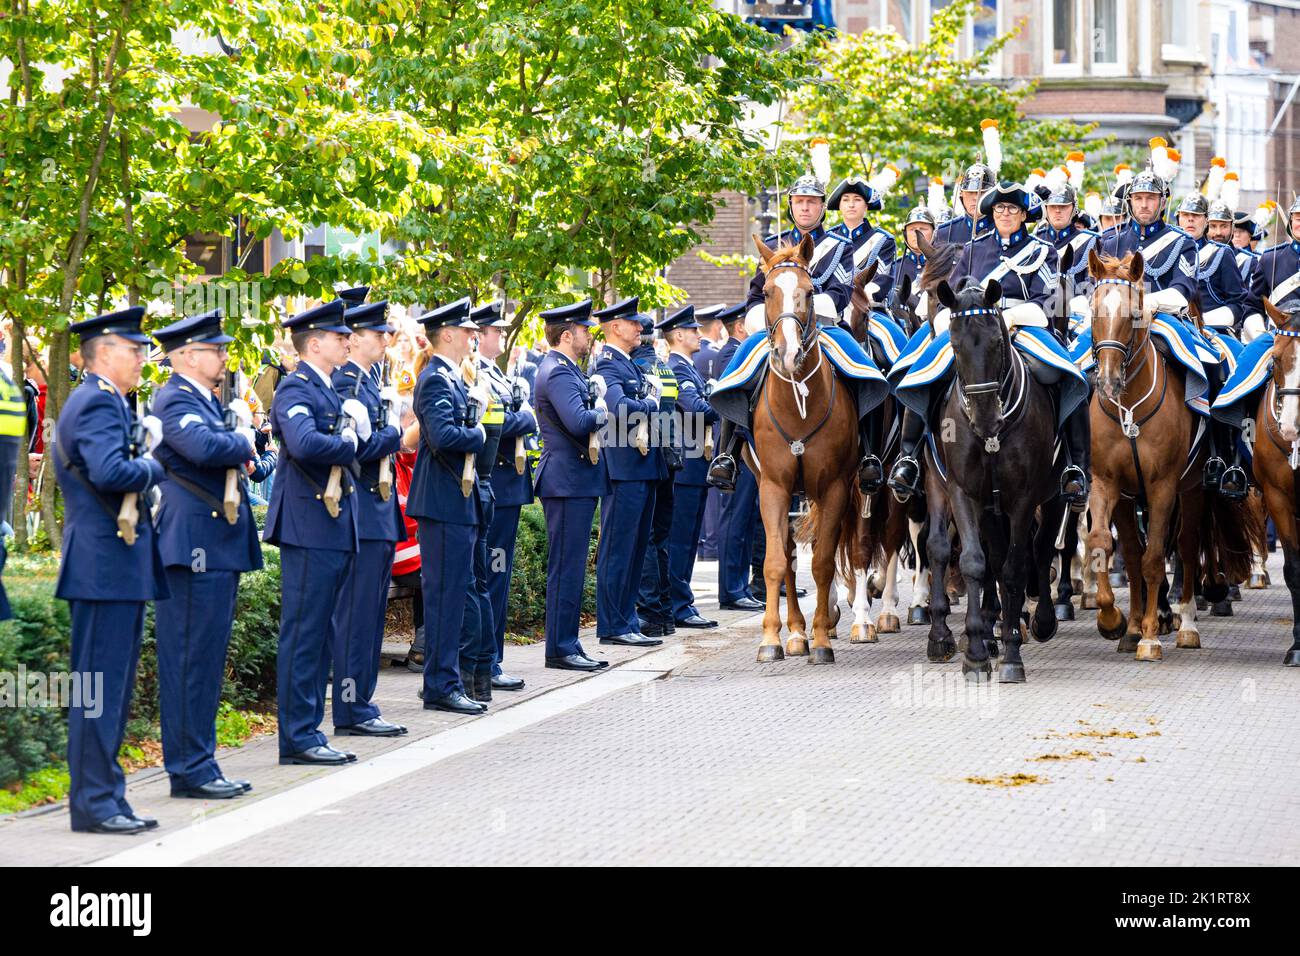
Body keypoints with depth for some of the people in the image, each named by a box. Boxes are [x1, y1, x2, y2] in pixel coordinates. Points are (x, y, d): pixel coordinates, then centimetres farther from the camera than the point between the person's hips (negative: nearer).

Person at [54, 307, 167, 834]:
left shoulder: (101, 401, 20)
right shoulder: (99, 402, -14)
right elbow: (110, 472, -29)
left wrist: (142, 447, 2)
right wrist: (151, 465, -11)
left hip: (116, 566, 11)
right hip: (107, 566, -11)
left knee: (112, 689, 13)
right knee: (99, 688, -7)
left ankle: (104, 797, 17)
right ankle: (93, 803, -5)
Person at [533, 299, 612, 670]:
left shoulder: (567, 369, 17)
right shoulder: (558, 373, -16)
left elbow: (585, 415, 18)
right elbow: (578, 421, -30)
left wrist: (597, 407, -2)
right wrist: (602, 413, -11)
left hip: (576, 481, 11)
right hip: (568, 482, -11)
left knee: (570, 567, 13)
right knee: (566, 567, -6)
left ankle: (567, 646, 17)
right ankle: (560, 649, -3)